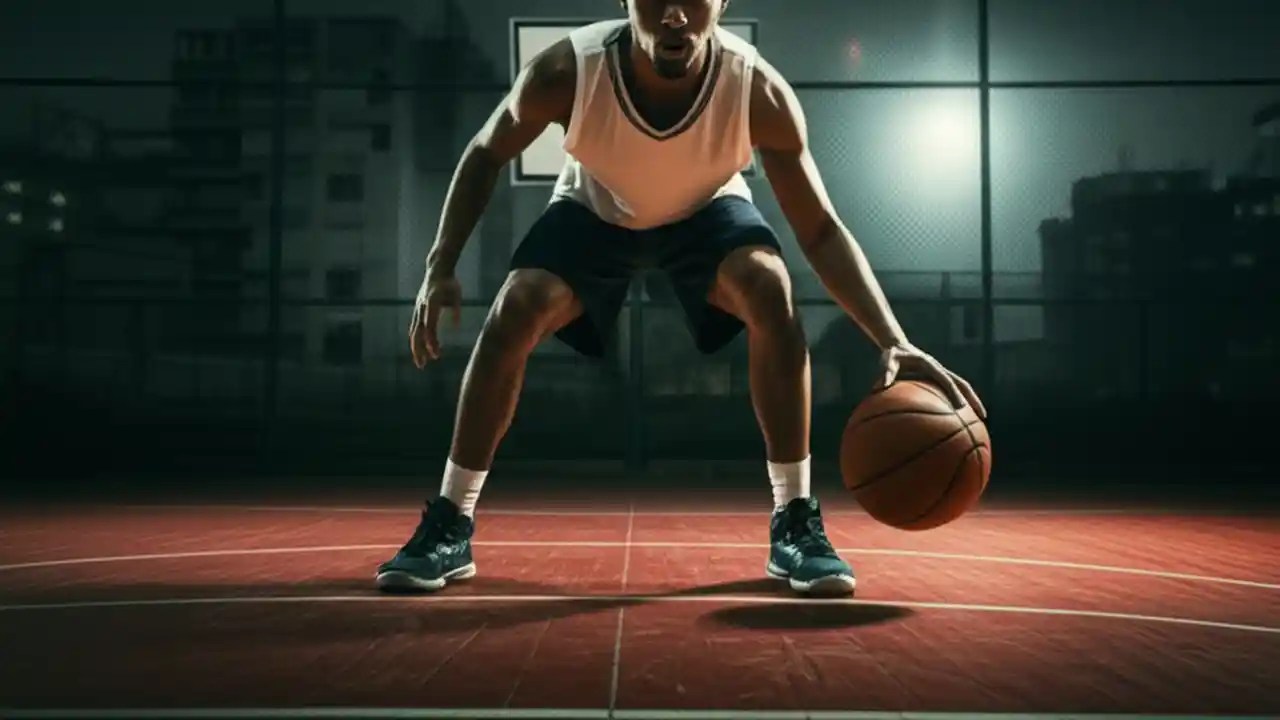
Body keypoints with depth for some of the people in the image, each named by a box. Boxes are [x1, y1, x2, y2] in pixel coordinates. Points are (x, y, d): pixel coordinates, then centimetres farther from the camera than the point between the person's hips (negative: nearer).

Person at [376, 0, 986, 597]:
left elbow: (821, 233, -29)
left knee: (768, 286, -29)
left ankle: (794, 522, -17)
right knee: (513, 310, -22)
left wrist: (892, 340, -42)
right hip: (593, 210, 1)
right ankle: (449, 525, -7)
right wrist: (440, 268, -26)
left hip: (706, 209, 0)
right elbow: (485, 155, -15)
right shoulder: (567, 71, -34)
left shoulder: (758, 90, -34)